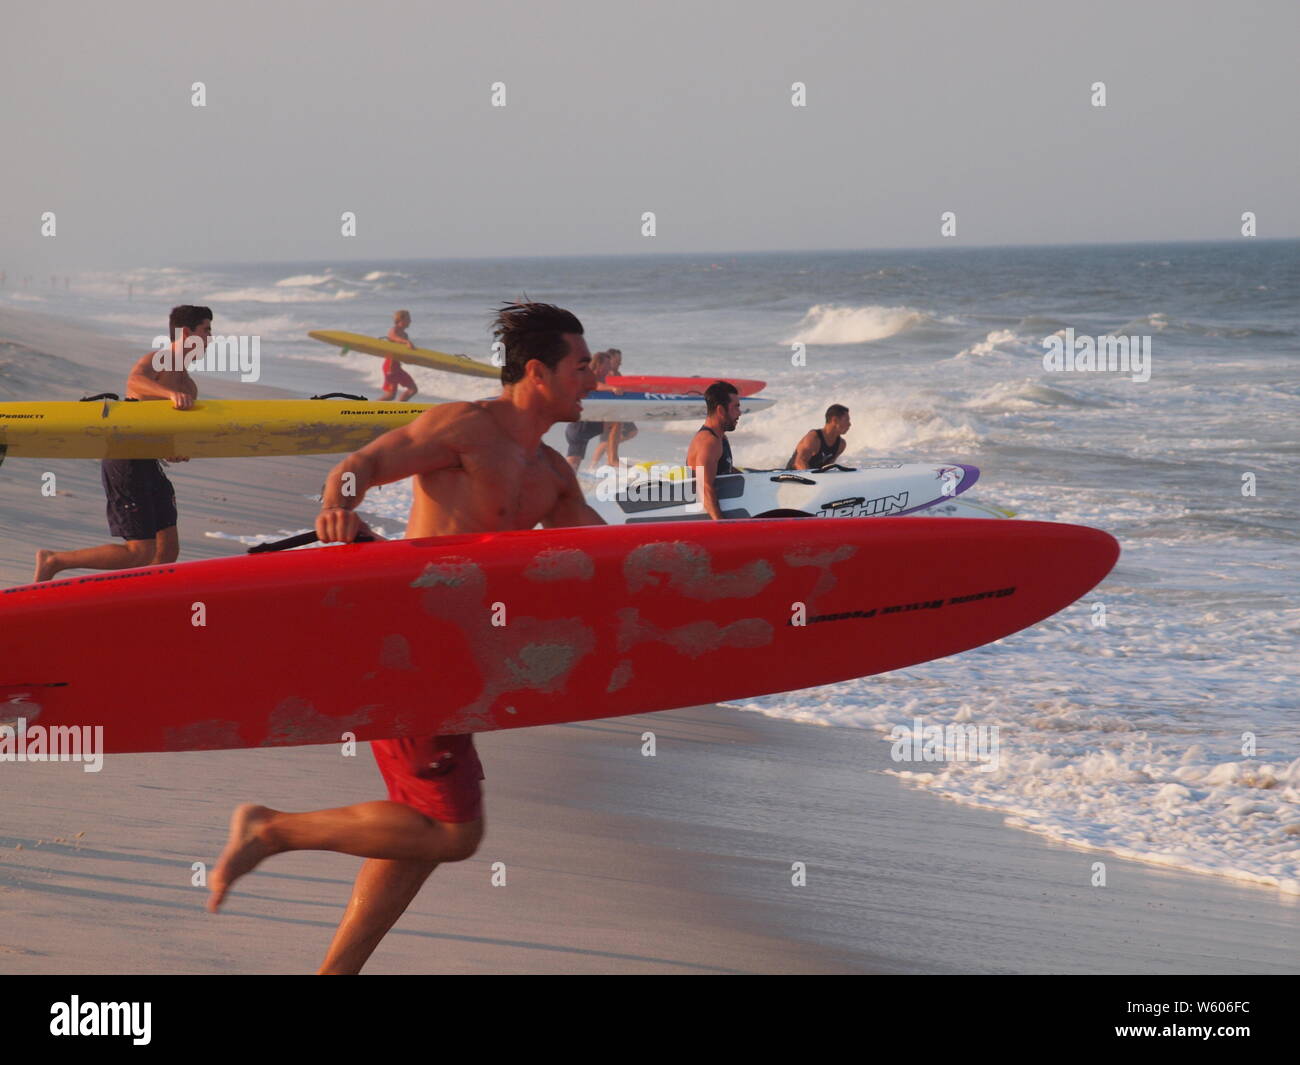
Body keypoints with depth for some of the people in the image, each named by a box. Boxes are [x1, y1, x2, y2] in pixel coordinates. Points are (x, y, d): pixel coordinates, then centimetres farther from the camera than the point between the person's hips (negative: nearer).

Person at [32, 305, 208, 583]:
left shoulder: (189, 387, 16)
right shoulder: (153, 362, -10)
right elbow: (134, 382, -34)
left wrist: (179, 450, -12)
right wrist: (171, 393, -53)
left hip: (148, 465, 9)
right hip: (126, 463, -9)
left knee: (169, 551, 5)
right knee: (140, 554, -10)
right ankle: (53, 561, -2)